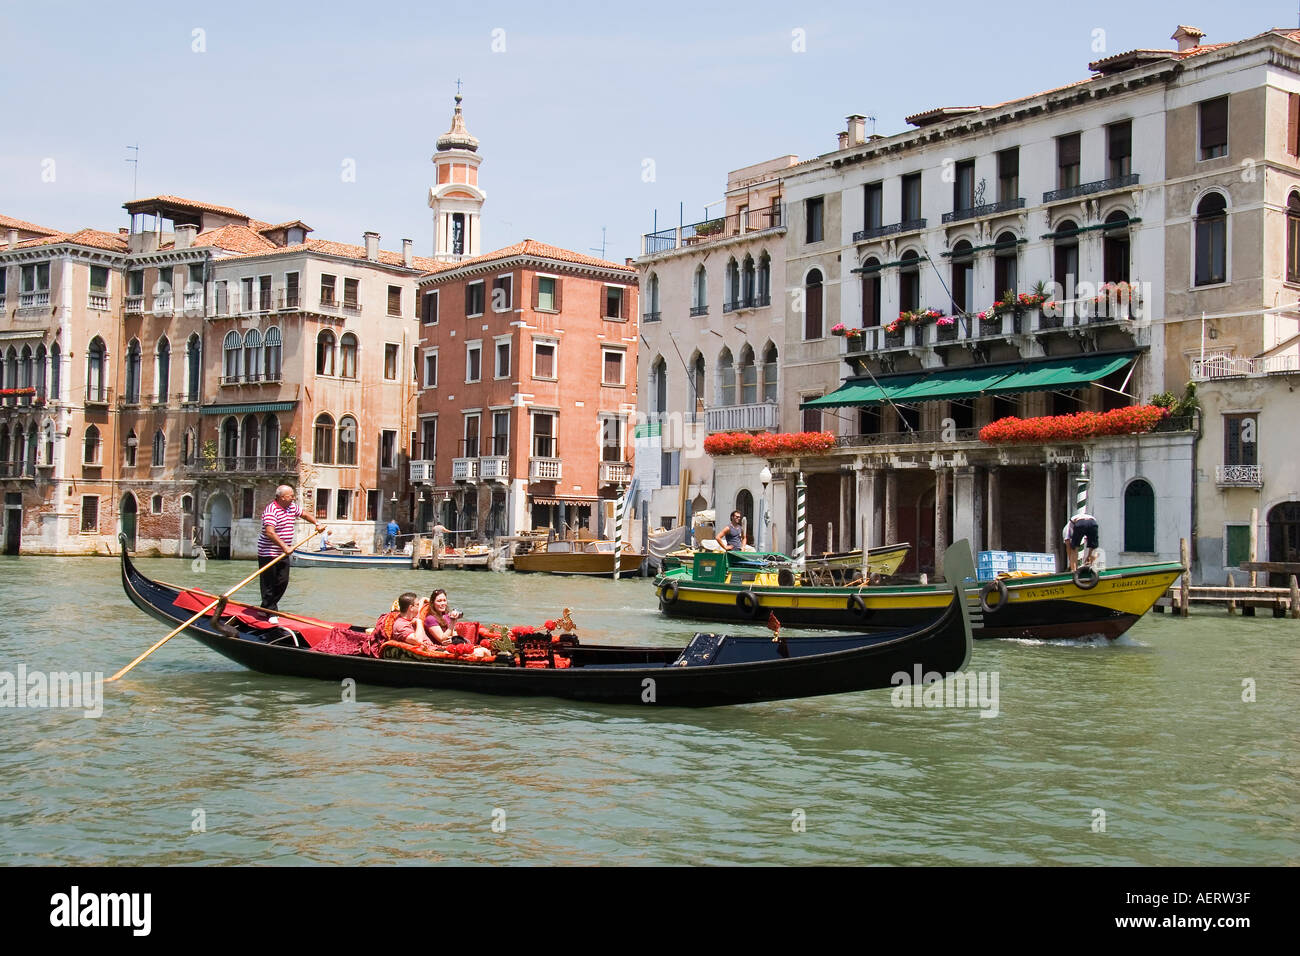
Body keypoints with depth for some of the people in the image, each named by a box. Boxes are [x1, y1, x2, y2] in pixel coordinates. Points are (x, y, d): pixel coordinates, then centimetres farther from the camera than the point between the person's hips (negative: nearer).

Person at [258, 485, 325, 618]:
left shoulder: (292, 507, 8)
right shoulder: (271, 510, -20)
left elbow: (303, 514, 30)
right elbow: (269, 533, -32)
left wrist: (317, 523, 24)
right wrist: (284, 547, -36)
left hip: (283, 554, 9)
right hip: (268, 554, -9)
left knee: (283, 582, 9)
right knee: (269, 584, -2)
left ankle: (265, 608, 22)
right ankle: (271, 613, 3)